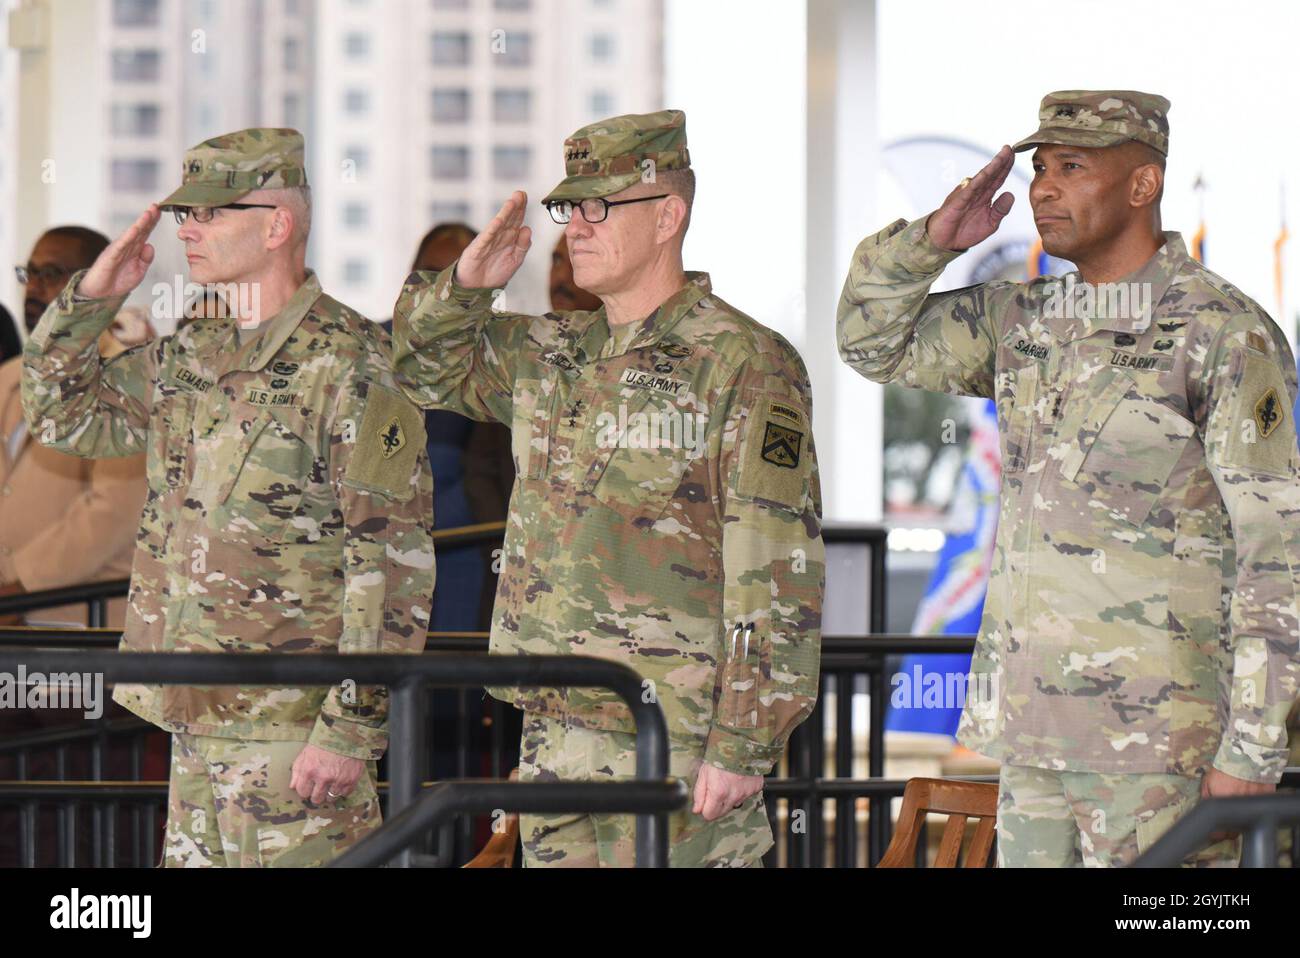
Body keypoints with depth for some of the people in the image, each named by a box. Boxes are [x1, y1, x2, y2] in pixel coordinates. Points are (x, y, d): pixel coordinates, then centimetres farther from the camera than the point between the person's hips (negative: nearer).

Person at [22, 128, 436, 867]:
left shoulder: (350, 369, -14)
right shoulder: (195, 359, 12)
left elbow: (396, 566, -17)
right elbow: (63, 415, 24)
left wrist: (353, 730, -21)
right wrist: (90, 299, 7)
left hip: (296, 733, -9)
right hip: (202, 720, 9)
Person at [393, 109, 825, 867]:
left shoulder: (746, 365, -8)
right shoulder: (550, 356, 13)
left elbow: (781, 577, -13)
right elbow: (428, 361, 31)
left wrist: (745, 745, -18)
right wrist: (466, 286, 8)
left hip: (680, 747, -7)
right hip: (556, 739, 7)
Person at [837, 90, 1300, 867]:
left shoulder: (1227, 336, -10)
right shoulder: (1025, 321, 12)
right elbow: (875, 341, 23)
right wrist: (933, 241, 3)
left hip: (1164, 739, -7)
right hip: (1040, 729, 8)